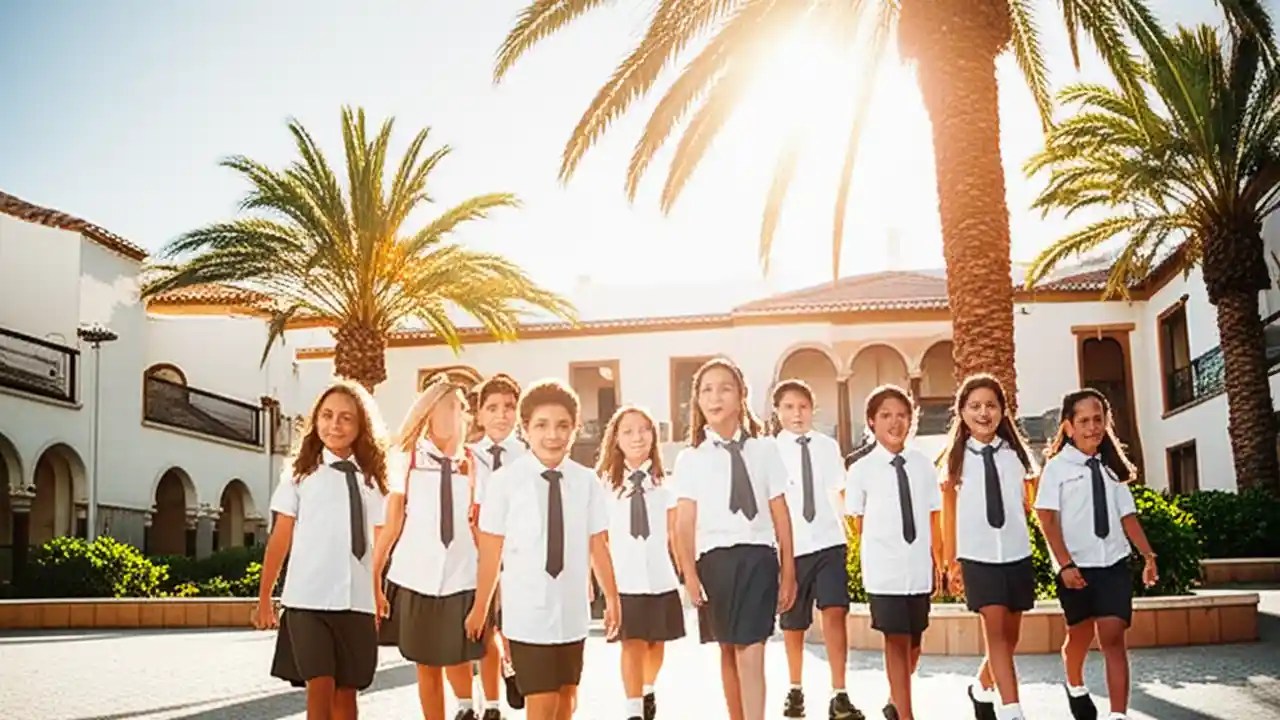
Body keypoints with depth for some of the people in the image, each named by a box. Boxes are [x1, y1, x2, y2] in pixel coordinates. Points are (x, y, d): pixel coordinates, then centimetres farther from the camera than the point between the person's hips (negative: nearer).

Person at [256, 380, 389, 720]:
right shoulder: (301, 474, 4)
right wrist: (264, 598, 4)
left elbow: (380, 543, 10)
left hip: (358, 602, 2)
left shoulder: (372, 478, 9)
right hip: (308, 599, -2)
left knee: (346, 692, 8)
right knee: (320, 688, -10)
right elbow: (280, 538, 5)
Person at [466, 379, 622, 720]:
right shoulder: (505, 480, -11)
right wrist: (480, 607, 3)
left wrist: (611, 598, 9)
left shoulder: (587, 481, -5)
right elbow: (491, 551, -5)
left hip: (572, 610, 3)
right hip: (527, 611, -3)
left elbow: (597, 546, 3)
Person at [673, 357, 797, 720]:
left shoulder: (764, 449, 5)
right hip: (715, 558, 1)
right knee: (729, 651, 13)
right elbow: (684, 521, -3)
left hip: (758, 556, -1)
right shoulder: (690, 458, 3)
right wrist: (690, 573, -12)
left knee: (751, 653, -7)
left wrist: (788, 571, 5)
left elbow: (780, 513, 6)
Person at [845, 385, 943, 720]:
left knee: (913, 643, 14)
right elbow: (859, 524, 4)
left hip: (919, 568, 4)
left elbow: (932, 518, 8)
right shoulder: (862, 469, -5)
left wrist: (937, 562, 9)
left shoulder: (923, 465, 3)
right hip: (884, 569, -3)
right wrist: (874, 555, 5)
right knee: (896, 642, 0)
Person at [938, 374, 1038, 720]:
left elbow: (1026, 505, 17)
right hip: (977, 556, -3)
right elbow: (948, 514, 3)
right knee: (995, 629, -13)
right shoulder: (955, 458, 0)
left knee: (1010, 633, 10)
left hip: (1017, 554, 3)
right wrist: (950, 563, 3)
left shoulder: (1015, 452, 5)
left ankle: (982, 688, 34)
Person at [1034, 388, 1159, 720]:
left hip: (1114, 563, 3)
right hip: (1077, 566, -2)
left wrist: (1148, 556, 1)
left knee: (1113, 638, -7)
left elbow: (1128, 515, 9)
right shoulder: (1057, 467, -5)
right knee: (1080, 634, 13)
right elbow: (1047, 520, -10)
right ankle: (1075, 688, 41)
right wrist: (1065, 564, -17)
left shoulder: (1111, 467, 10)